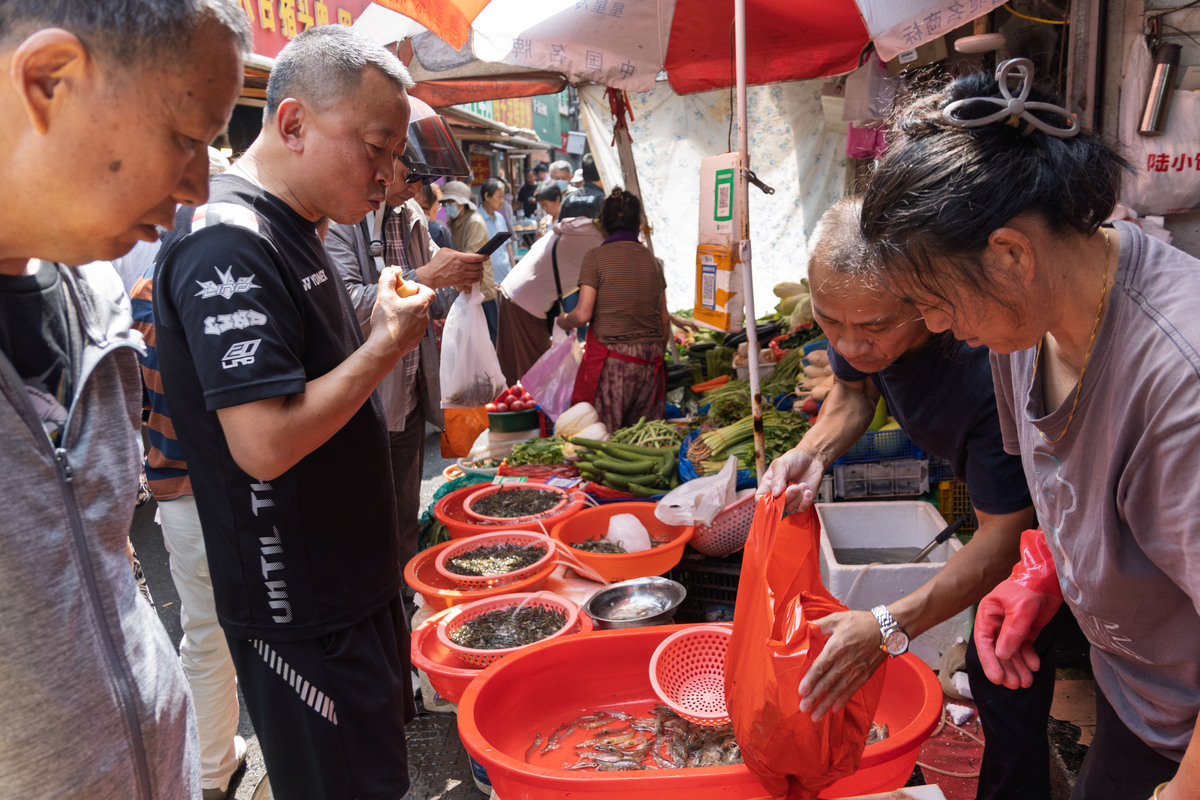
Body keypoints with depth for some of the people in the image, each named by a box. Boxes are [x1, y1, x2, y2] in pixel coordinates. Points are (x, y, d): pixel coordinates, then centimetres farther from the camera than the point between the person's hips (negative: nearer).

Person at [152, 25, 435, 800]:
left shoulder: (291, 229, 10)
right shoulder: (228, 241, -22)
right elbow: (266, 443, -29)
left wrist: (386, 326, 3)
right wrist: (390, 343, -20)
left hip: (351, 575, 10)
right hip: (298, 607, -9)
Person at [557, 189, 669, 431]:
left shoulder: (596, 256, -4)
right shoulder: (651, 259, 9)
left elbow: (583, 314, -9)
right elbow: (664, 319, 11)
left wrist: (564, 320, 12)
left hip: (611, 358, -4)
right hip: (650, 361, 5)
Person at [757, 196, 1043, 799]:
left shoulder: (992, 368, -41)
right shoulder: (859, 308, -21)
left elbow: (1005, 538, -33)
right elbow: (855, 392, 1)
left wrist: (891, 625, -40)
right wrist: (813, 452, -20)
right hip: (991, 479, 6)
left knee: (1005, 676, -6)